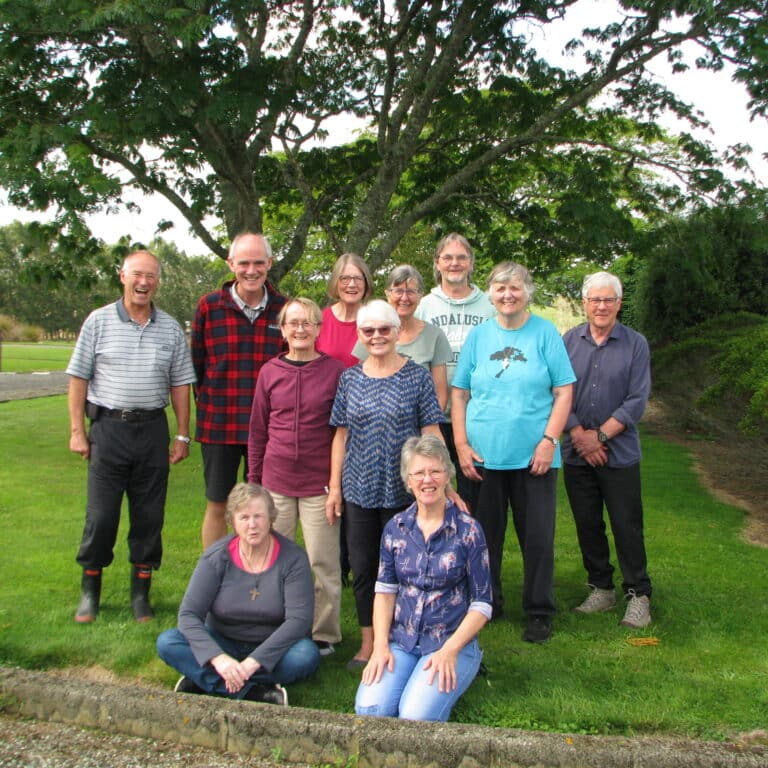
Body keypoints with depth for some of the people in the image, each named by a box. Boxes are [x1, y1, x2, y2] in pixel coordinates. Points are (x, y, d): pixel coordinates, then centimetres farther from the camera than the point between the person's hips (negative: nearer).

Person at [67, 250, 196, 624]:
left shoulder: (171, 328, 6)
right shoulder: (99, 321, 0)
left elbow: (180, 384, 8)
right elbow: (79, 377, 1)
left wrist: (182, 435, 5)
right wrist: (77, 430, -3)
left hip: (153, 428, 2)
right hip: (108, 427, -2)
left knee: (150, 515, 6)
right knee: (100, 514, 1)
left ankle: (141, 591, 19)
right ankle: (89, 589, 18)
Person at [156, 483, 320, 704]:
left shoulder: (293, 558, -12)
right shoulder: (217, 557, -9)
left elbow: (299, 619, -19)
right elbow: (188, 614, -14)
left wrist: (254, 661, -30)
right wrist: (218, 658, -32)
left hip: (270, 649, -1)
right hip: (223, 643, 2)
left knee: (307, 655, -32)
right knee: (167, 642, -23)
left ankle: (204, 680, -25)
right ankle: (254, 692, -33)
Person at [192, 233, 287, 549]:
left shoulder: (284, 309, 1)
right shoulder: (209, 306, -2)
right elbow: (196, 363, 5)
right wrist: (206, 401, 3)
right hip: (218, 424, -1)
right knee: (217, 505, 9)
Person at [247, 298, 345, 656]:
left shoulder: (334, 370, -3)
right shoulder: (270, 372, 4)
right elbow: (257, 430, 10)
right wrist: (253, 479, 9)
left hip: (319, 482, -3)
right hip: (276, 482, 3)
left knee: (323, 562, 5)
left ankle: (324, 634, 19)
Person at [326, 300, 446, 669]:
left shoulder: (416, 377, -3)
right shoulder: (350, 378, 6)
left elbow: (431, 433, -3)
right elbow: (342, 434, 8)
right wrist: (334, 486, 6)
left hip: (402, 489, -3)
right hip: (359, 489, 3)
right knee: (362, 567, 9)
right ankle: (368, 642, 25)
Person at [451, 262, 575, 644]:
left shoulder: (545, 332, 0)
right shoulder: (479, 335, 6)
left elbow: (564, 391, -2)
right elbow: (459, 393, 7)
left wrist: (548, 441, -11)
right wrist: (462, 445, -1)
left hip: (533, 456, -2)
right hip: (483, 455, 2)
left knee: (537, 537, 4)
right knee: (484, 534, 12)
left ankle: (539, 612, 21)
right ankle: (486, 604, 30)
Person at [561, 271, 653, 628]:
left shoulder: (635, 344, -2)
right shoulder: (569, 341, 2)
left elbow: (637, 401, -7)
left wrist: (600, 435, -11)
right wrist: (579, 436, -10)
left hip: (620, 453, -2)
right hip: (576, 454, 2)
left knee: (627, 526, 2)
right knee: (587, 525, 10)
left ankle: (638, 595, 15)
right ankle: (601, 589, 24)